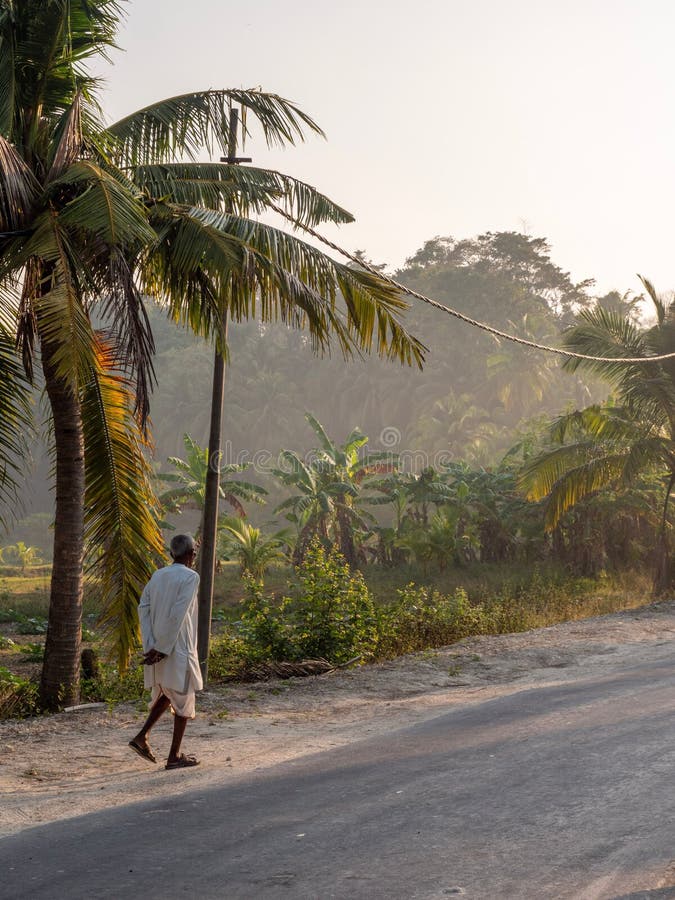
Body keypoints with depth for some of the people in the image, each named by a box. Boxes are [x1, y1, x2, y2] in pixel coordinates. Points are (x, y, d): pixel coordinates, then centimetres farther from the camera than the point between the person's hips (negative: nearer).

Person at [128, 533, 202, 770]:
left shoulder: (157, 575, 10)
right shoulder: (190, 577, -11)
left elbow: (143, 608, 2)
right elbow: (177, 616, -19)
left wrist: (151, 646, -4)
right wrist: (163, 649, -16)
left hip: (156, 648, 7)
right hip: (179, 650, -7)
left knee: (166, 694, 24)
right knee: (184, 700, 6)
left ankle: (141, 737, 11)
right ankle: (175, 756, 11)